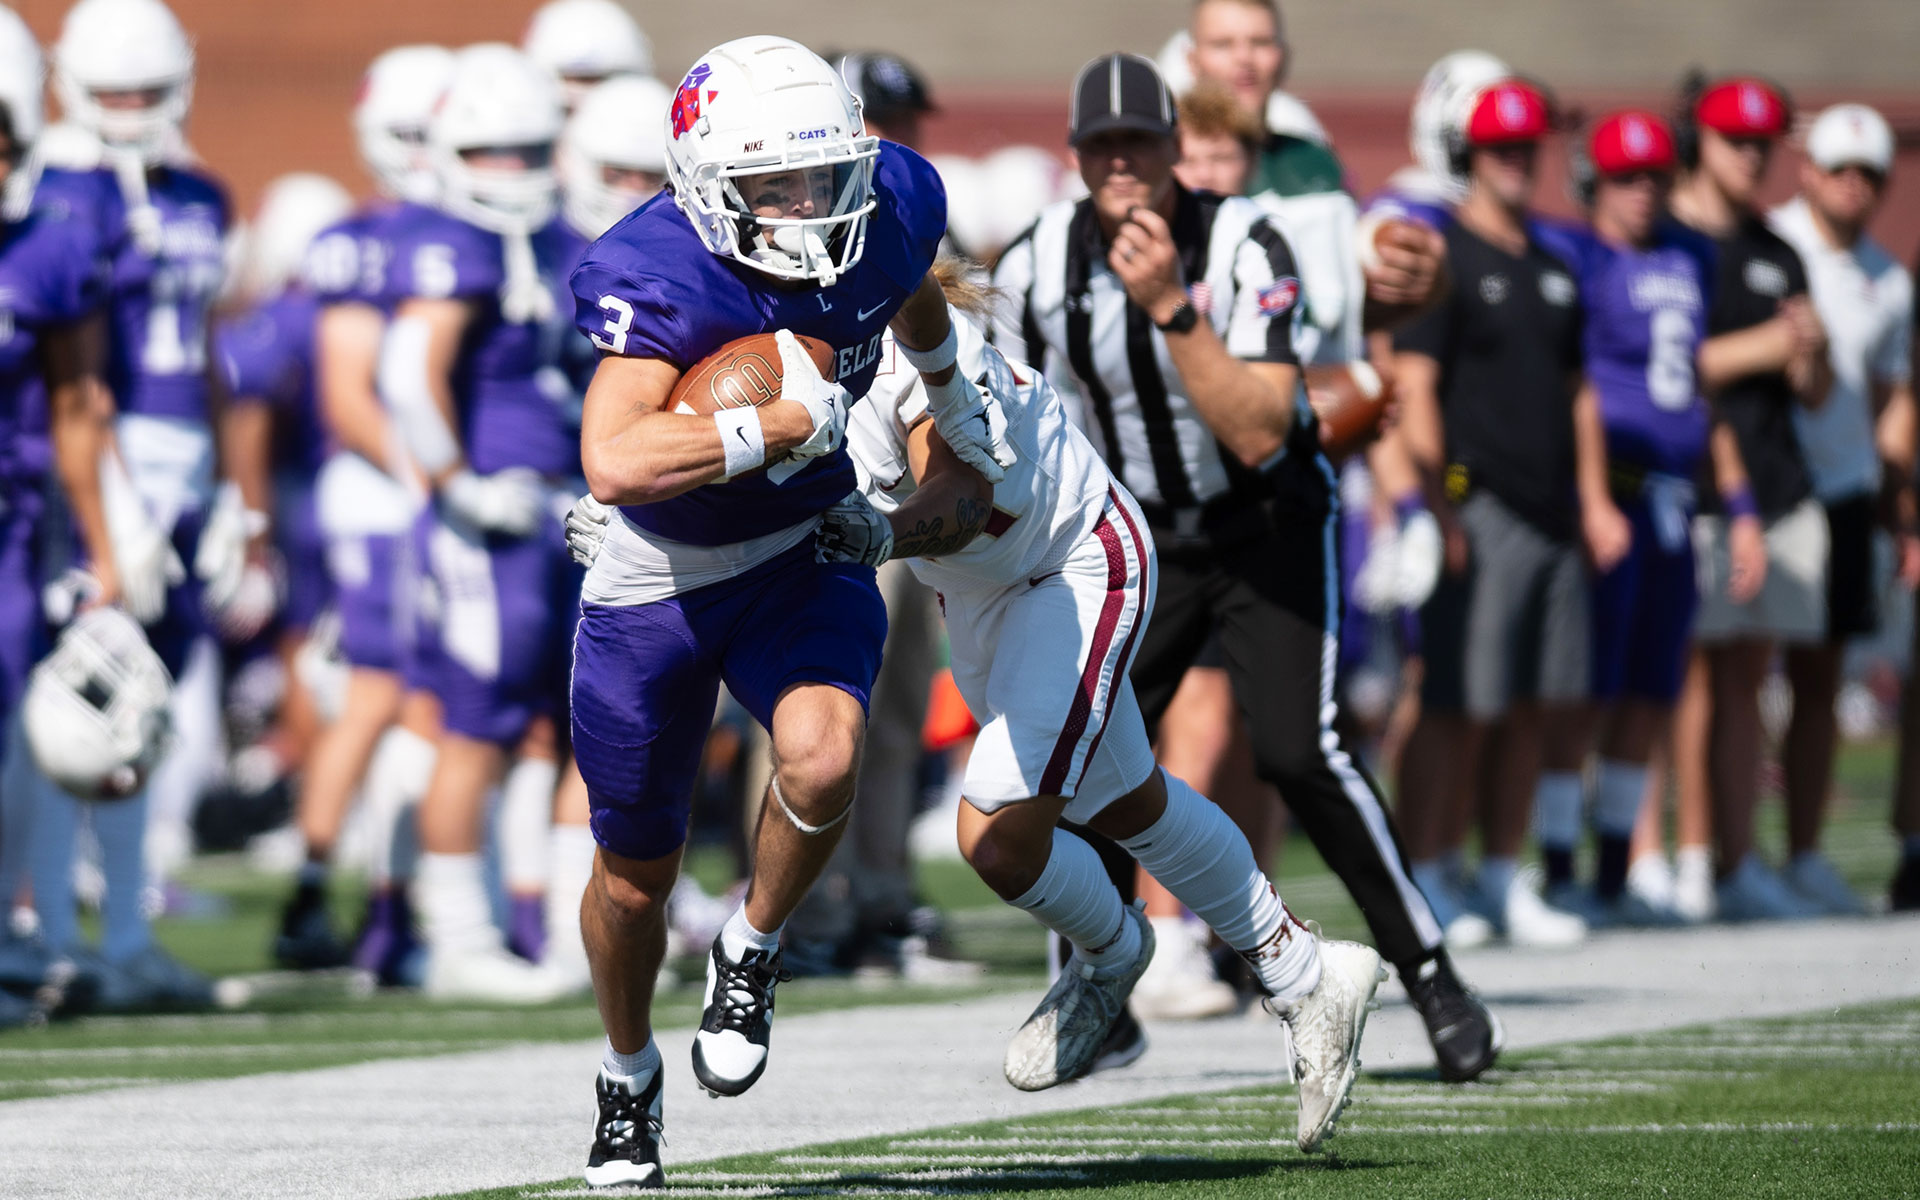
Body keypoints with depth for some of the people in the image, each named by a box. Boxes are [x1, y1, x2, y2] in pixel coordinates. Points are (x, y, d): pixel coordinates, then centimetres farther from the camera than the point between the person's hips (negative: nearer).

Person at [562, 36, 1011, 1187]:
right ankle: (629, 1078, 41)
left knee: (823, 759, -29)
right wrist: (786, 424, -41)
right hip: (658, 575, -2)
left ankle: (752, 952, 3)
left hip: (804, 552, 2)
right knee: (637, 873, 11)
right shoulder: (660, 274, -31)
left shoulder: (887, 210, -15)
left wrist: (954, 401, 28)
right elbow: (616, 462, -46)